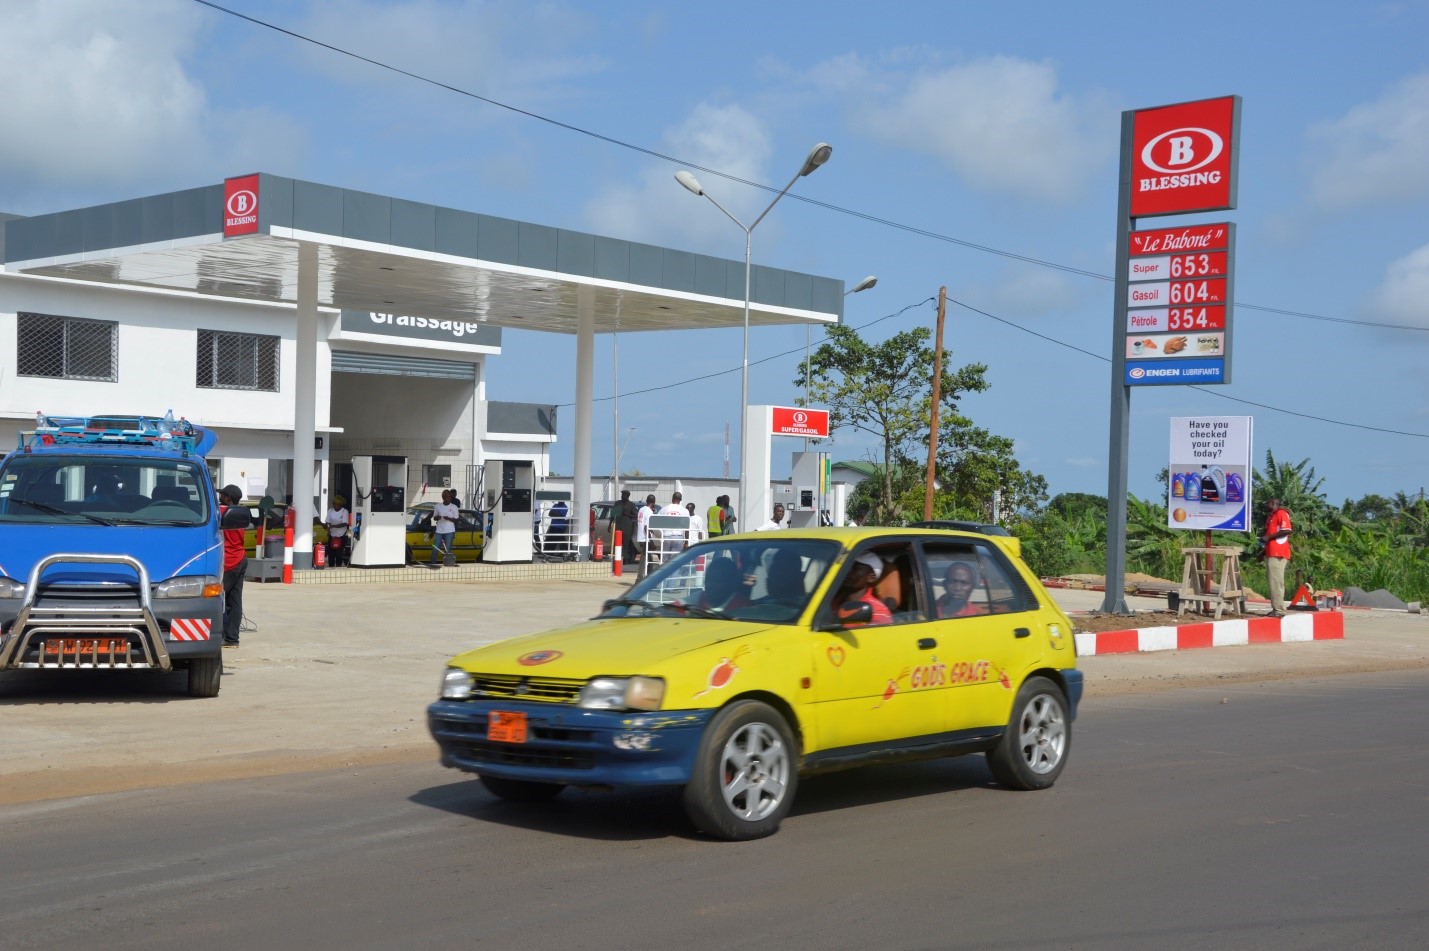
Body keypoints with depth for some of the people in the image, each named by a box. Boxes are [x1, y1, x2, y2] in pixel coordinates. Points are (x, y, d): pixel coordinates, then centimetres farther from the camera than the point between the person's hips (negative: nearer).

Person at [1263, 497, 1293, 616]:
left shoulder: (1281, 513, -6)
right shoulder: (1272, 516, 24)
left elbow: (1287, 530, -18)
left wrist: (1269, 537, -15)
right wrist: (1265, 538, 16)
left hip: (1278, 554, -10)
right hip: (1271, 553, 10)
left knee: (1276, 581, -12)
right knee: (1273, 581, 11)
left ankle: (1279, 610, -14)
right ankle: (1276, 609, 14)